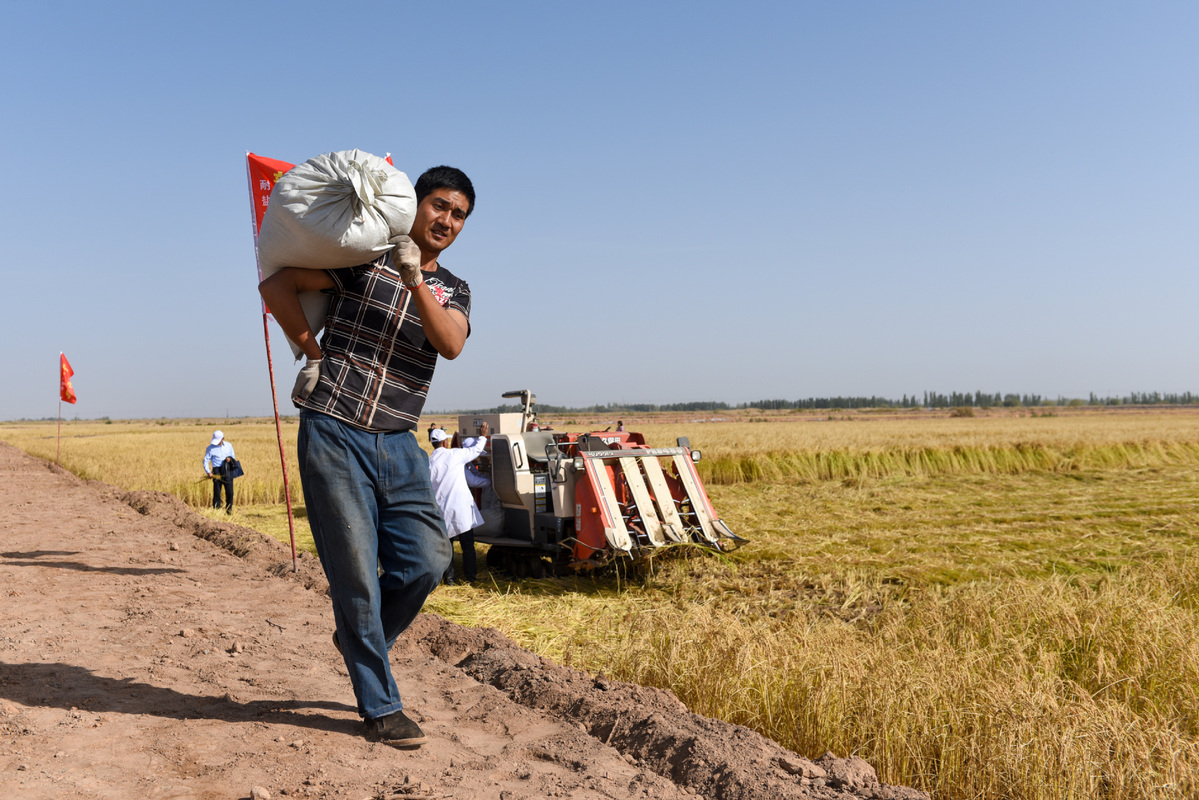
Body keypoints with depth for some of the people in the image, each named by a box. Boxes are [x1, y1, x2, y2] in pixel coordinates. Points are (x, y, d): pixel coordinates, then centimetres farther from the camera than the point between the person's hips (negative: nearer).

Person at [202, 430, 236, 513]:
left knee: (230, 492, 2)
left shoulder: (229, 446, 8)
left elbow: (233, 456, 19)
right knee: (216, 493, -4)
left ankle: (229, 510, 16)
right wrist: (208, 472, -16)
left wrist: (230, 458, -6)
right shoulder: (210, 448, -1)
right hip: (217, 472, -2)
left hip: (228, 471, 2)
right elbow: (206, 461, -2)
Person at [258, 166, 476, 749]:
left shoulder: (454, 291, 14)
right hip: (333, 434, -4)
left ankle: (360, 640, 29)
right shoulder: (362, 258, 1)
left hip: (398, 444, 5)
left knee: (427, 560, 0)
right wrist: (313, 353, -3)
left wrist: (414, 279, -18)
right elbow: (276, 287, -2)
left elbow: (451, 344, -8)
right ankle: (380, 707, 12)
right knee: (356, 573, -1)